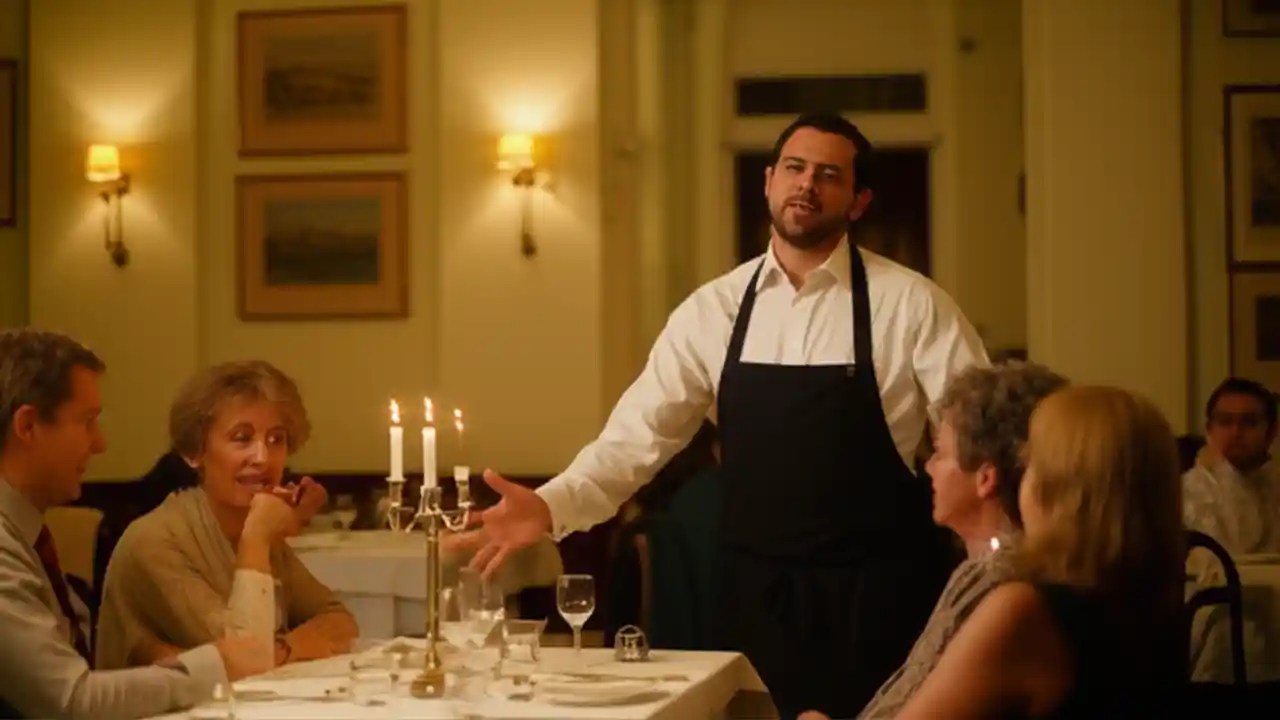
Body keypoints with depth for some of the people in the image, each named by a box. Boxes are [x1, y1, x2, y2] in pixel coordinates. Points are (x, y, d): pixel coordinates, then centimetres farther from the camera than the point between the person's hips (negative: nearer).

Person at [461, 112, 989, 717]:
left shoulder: (911, 305, -4)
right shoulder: (713, 310, 3)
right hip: (758, 591, 2)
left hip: (877, 594, -2)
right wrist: (551, 506, -17)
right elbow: (639, 434, 0)